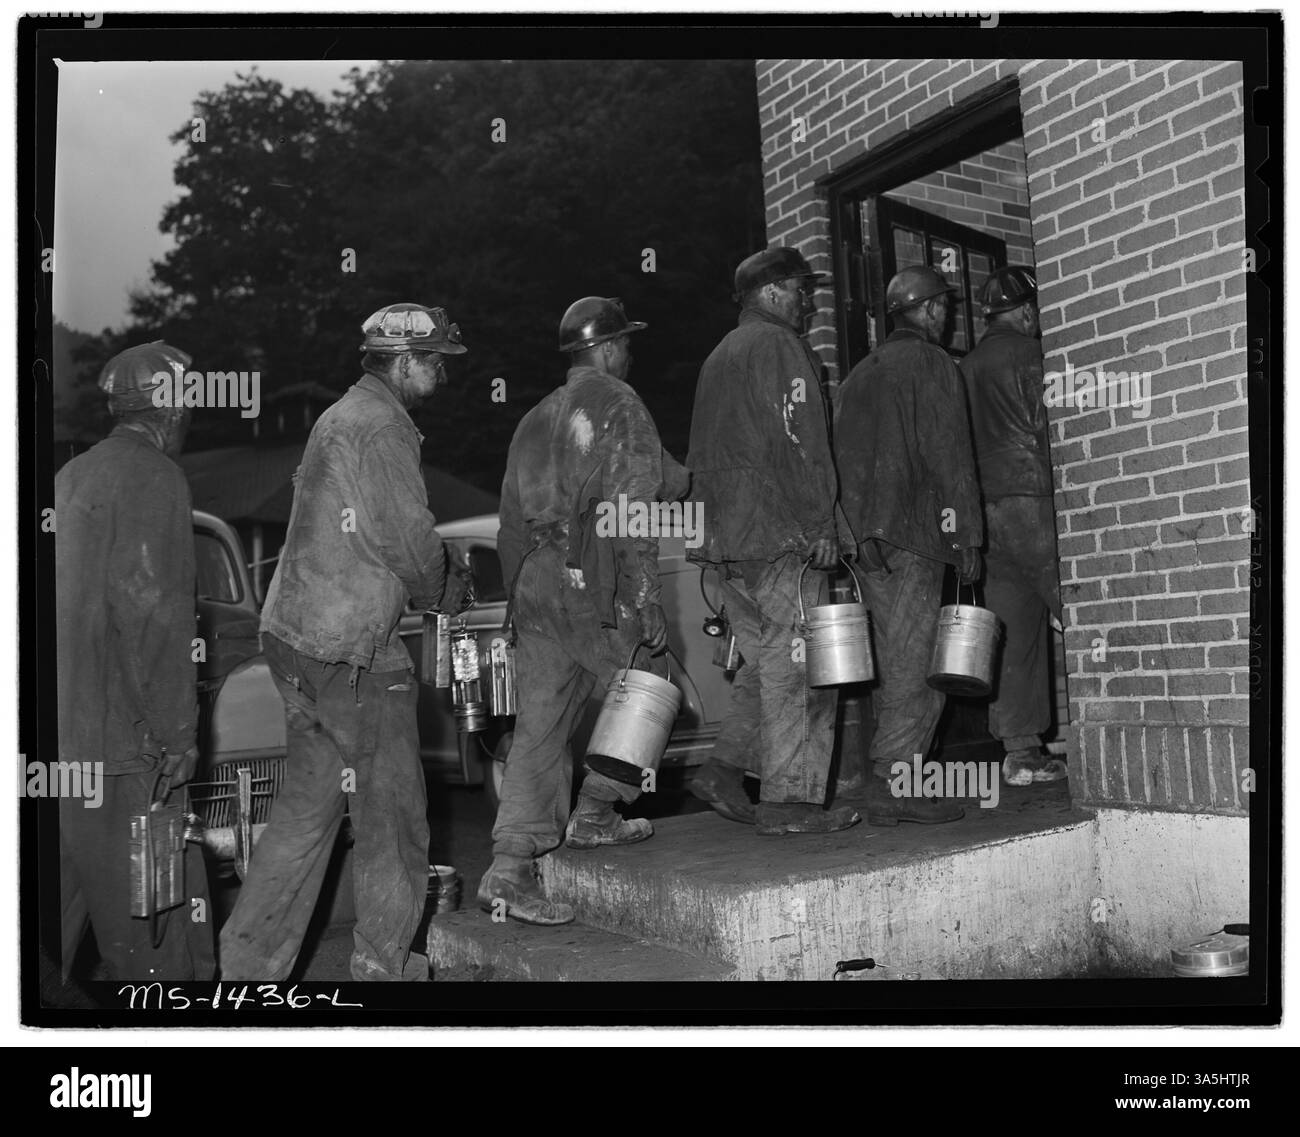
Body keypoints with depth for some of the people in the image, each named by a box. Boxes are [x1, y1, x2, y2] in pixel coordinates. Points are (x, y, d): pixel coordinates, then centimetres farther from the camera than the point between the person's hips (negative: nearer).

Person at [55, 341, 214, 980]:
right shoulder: (154, 478, -10)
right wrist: (176, 733, -15)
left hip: (65, 732, 9)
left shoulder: (72, 477, 17)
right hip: (122, 741, -9)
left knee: (66, 892, 16)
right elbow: (150, 609, -18)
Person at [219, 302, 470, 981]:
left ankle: (249, 963, 20)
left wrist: (435, 579, 15)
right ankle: (385, 965, 14)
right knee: (390, 811, 3)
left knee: (308, 804, 15)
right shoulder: (382, 427, -13)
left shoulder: (339, 417, 19)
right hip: (353, 652, -10)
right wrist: (444, 590, 3)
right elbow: (408, 540, -17)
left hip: (296, 636, 10)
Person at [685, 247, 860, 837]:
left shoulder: (719, 357, 24)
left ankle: (724, 768, 10)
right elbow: (799, 444, -15)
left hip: (724, 534, 9)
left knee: (767, 660, 15)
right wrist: (821, 526, -14)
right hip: (778, 532, -9)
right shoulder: (779, 347, -5)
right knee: (795, 663, -5)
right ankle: (789, 800, -3)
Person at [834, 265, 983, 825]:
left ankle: (888, 782, 11)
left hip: (865, 538, 7)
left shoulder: (858, 374, 21)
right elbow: (949, 454, -7)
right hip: (913, 533, -7)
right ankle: (893, 782, -8)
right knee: (910, 664, -6)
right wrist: (967, 536, -6)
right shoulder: (931, 364, -1)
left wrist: (859, 534, 15)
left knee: (891, 665, 10)